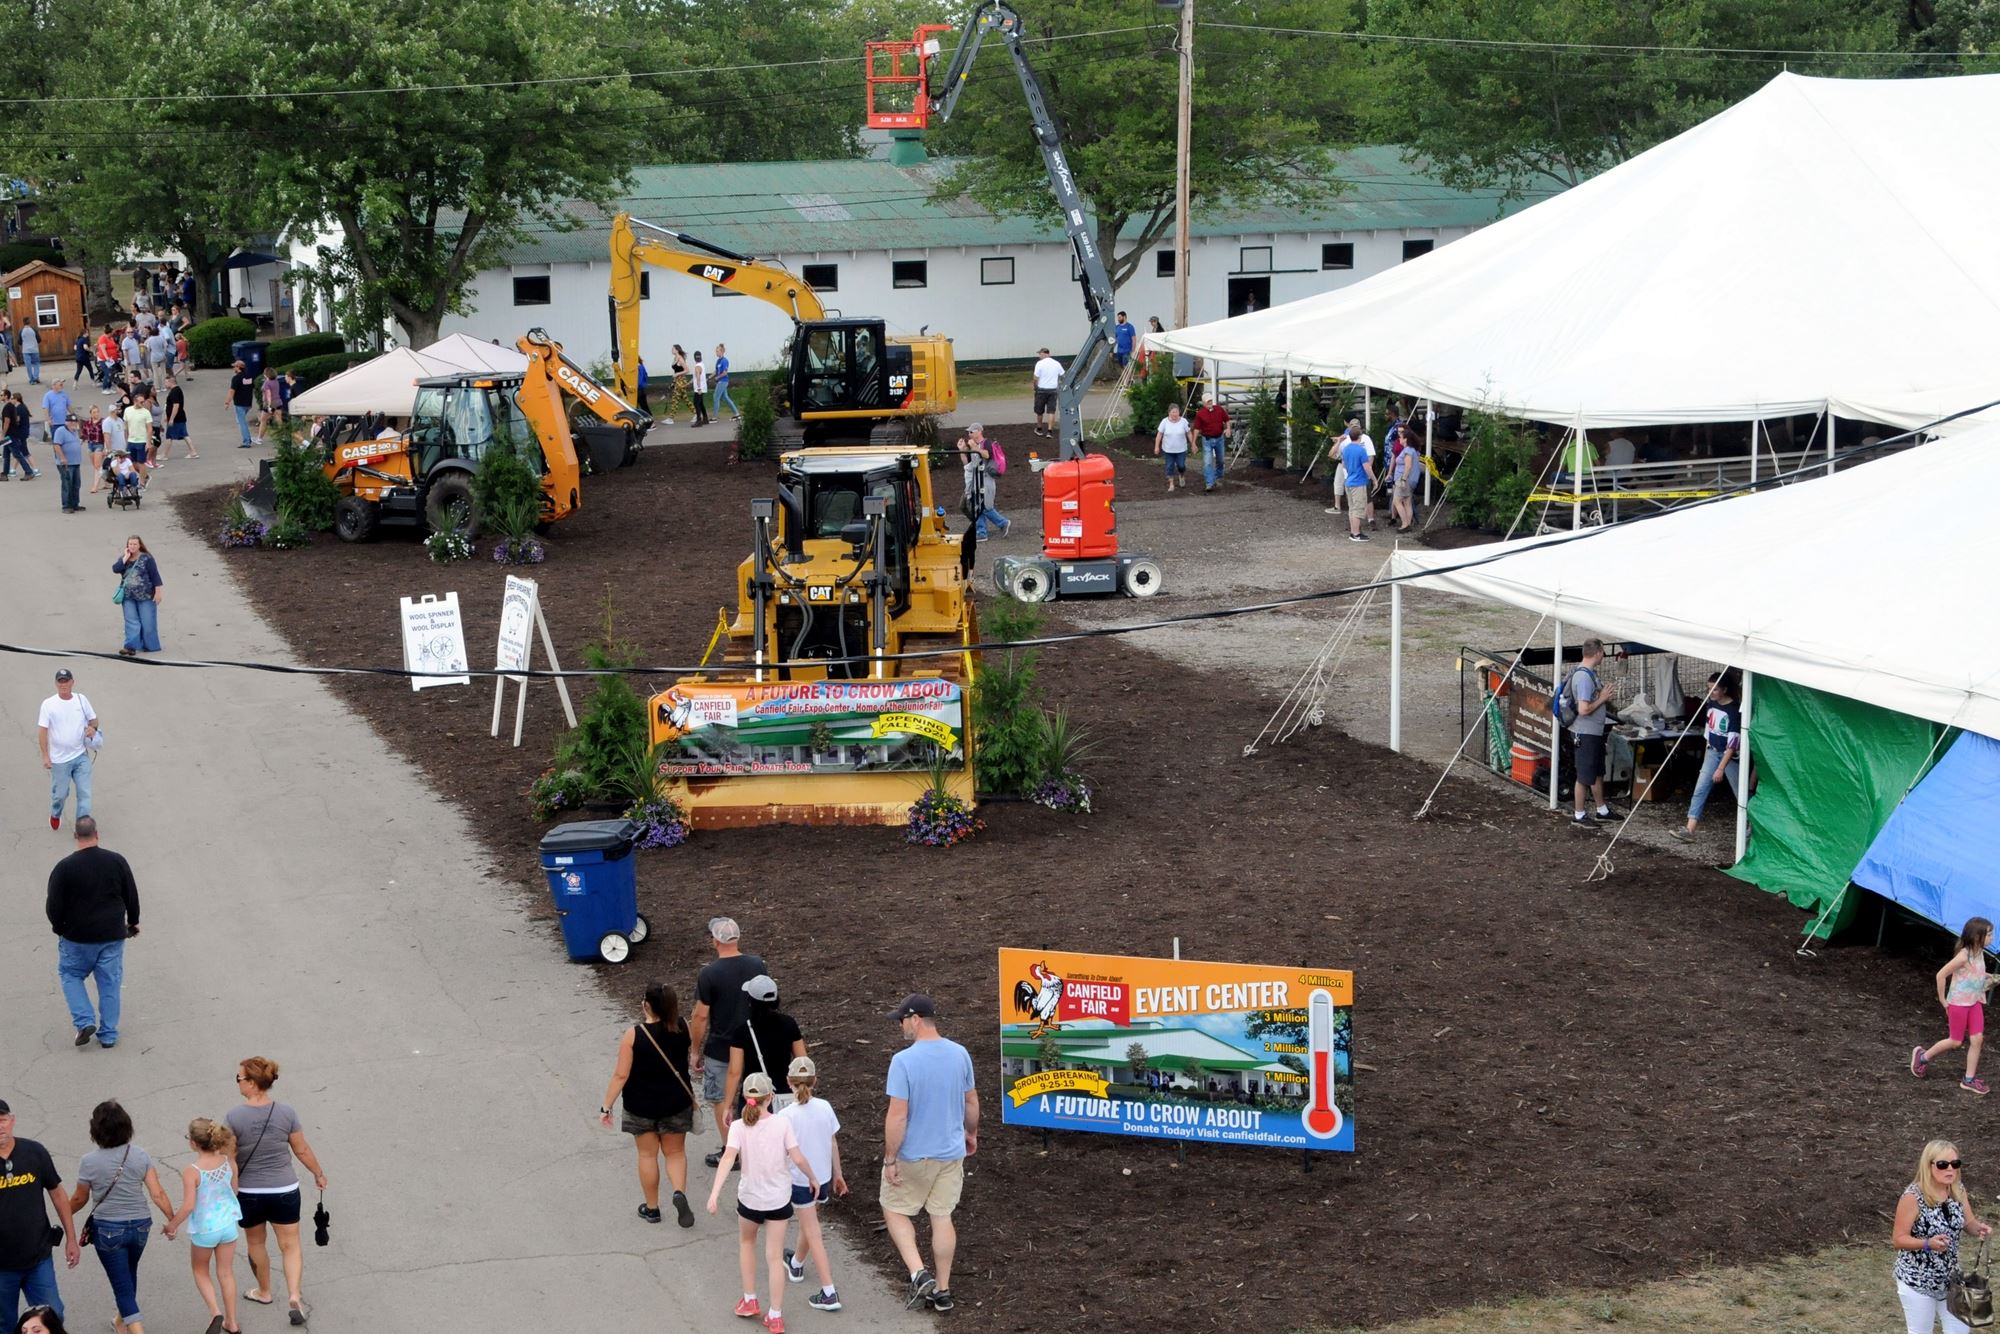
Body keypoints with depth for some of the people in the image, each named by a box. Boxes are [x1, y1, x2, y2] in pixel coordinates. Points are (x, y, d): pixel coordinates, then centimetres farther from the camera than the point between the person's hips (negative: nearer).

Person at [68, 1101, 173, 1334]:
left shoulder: (89, 1162, -15)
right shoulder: (140, 1156, -8)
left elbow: (79, 1199, -2)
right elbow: (158, 1193, -9)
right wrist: (173, 1219, 3)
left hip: (108, 1229, -4)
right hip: (139, 1225, 4)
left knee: (122, 1284, 2)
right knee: (129, 1274, 28)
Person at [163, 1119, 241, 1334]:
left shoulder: (191, 1172, -23)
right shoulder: (228, 1163, -9)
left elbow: (188, 1206, -24)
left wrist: (172, 1225, -9)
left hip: (204, 1229, -4)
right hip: (229, 1224, 4)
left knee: (200, 1270, 21)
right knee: (226, 1272, 18)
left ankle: (215, 1311, 4)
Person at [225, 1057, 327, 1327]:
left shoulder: (234, 1117, -15)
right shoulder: (286, 1113, -9)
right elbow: (302, 1150, 1)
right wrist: (318, 1174, 17)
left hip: (249, 1193, -1)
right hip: (284, 1191, 1)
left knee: (255, 1243, 23)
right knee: (290, 1245, 10)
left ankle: (264, 1292, 39)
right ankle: (294, 1296, -5)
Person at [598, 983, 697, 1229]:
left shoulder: (633, 1035, -21)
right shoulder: (681, 1029, -12)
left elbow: (621, 1075, -17)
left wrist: (606, 1106, -8)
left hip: (642, 1106, -2)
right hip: (677, 1103, 2)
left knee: (648, 1154, 15)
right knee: (675, 1152, 18)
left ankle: (651, 1208, 25)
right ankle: (680, 1192, -8)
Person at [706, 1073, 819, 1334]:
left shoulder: (738, 1127, -12)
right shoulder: (782, 1123, -11)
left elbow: (728, 1158, -24)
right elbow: (797, 1158, -11)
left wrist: (714, 1194, -29)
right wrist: (812, 1177, 8)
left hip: (749, 1197, 0)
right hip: (779, 1198, 0)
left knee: (746, 1242, 28)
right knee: (775, 1257, 9)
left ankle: (749, 1300, 30)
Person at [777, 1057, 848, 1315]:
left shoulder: (786, 1115, -21)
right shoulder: (825, 1108, -8)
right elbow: (834, 1143, 2)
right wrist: (837, 1174, 15)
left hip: (799, 1181, -5)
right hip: (823, 1178, 5)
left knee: (813, 1235, 0)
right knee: (808, 1223, 28)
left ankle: (829, 1293, -3)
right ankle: (796, 1264, 54)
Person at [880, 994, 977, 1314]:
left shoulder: (903, 1060, -22)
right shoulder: (960, 1054, -4)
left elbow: (897, 1116, -22)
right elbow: (971, 1102, 8)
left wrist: (890, 1159, -13)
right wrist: (971, 1133, 25)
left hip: (913, 1155, -5)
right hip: (951, 1152, 5)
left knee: (895, 1211, 15)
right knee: (942, 1217, 15)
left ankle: (919, 1273, 1)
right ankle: (942, 1290, 21)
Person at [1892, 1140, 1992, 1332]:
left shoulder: (1959, 1191, -5)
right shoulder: (1913, 1197, -22)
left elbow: (1969, 1223, 9)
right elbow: (1898, 1239, -18)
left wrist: (1980, 1228, -14)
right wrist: (1928, 1243, -34)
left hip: (1950, 1278, 6)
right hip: (1917, 1280, -6)